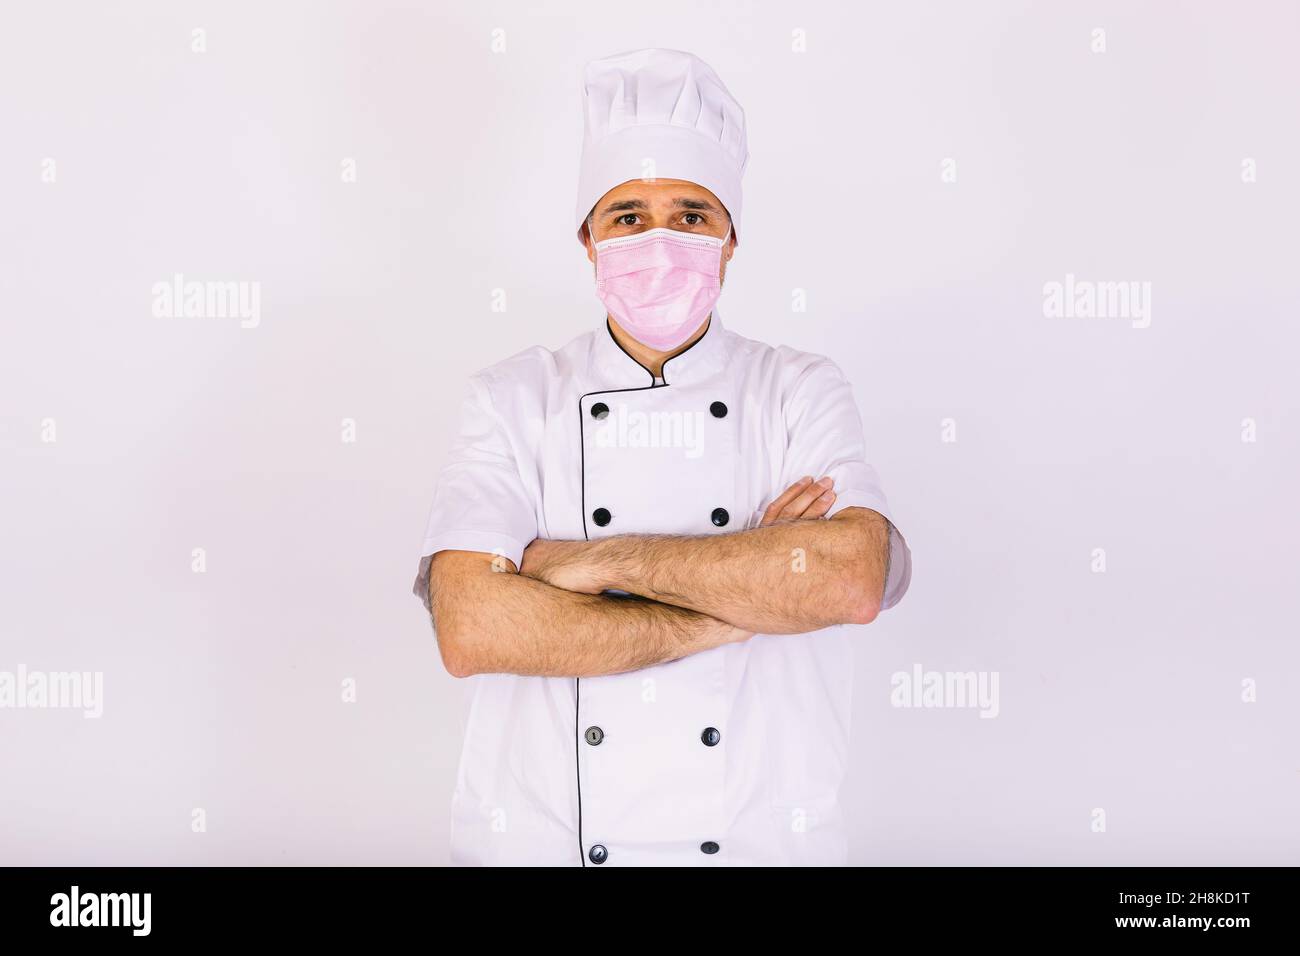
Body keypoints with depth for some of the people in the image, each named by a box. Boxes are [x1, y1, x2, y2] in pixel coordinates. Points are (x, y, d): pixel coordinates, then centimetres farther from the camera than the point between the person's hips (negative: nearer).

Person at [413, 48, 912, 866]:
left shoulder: (804, 391, -3)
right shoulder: (513, 398, -4)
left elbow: (852, 580, -21)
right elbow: (469, 629, -18)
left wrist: (601, 560, -19)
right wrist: (746, 600, -18)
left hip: (761, 841, 1)